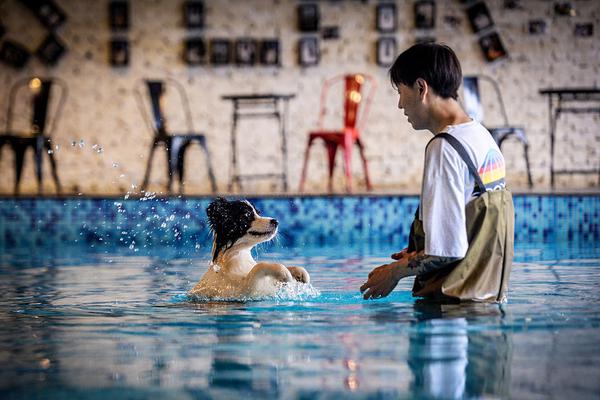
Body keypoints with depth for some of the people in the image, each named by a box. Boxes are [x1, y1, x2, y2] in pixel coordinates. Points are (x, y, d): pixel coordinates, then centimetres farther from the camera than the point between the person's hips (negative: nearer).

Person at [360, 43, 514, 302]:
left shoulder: (444, 148, -16)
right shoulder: (482, 136, 13)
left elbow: (448, 248, -20)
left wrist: (395, 271, -5)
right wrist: (417, 256, 21)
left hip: (455, 300, -9)